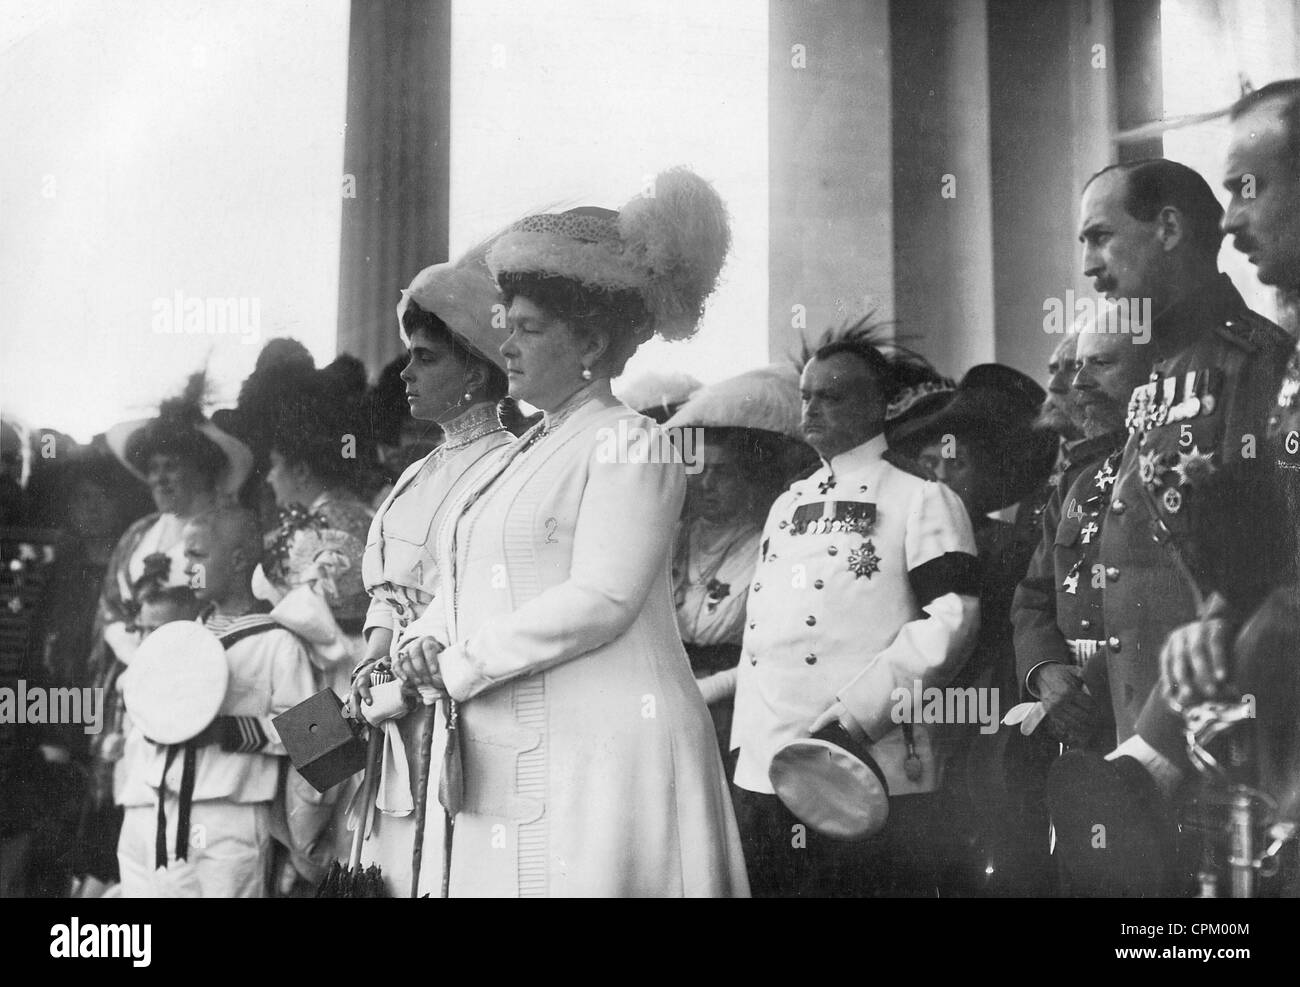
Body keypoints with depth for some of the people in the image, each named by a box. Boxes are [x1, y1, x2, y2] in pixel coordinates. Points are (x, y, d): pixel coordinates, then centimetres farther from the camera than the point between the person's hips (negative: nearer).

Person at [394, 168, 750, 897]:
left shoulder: (630, 443, -4)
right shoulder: (521, 456, 20)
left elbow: (601, 600, -15)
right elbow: (461, 586, 20)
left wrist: (459, 665, -11)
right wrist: (428, 641, -3)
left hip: (602, 758, -7)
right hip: (507, 767, 7)